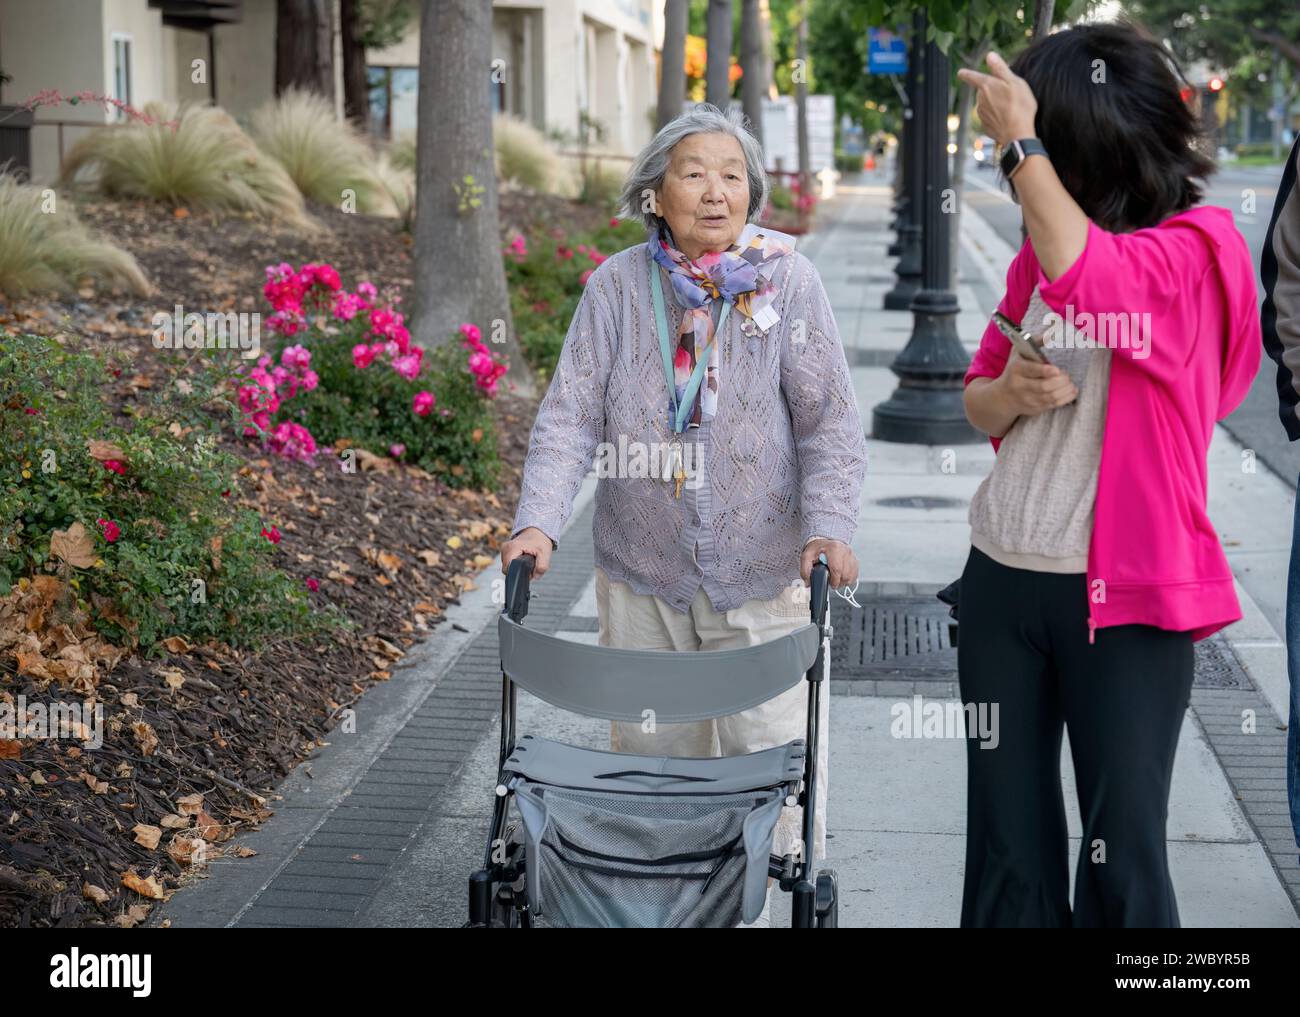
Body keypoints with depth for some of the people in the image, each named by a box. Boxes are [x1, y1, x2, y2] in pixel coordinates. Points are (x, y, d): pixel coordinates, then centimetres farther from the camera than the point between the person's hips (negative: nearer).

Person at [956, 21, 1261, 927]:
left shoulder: (1198, 249, -10)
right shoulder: (1039, 250, 9)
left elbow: (1086, 278, -31)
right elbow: (979, 401, 16)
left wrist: (1020, 144, -24)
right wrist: (1011, 392, -6)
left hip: (1123, 594, -6)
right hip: (1004, 576, 6)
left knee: (1122, 853, 2)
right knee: (1007, 839, 12)